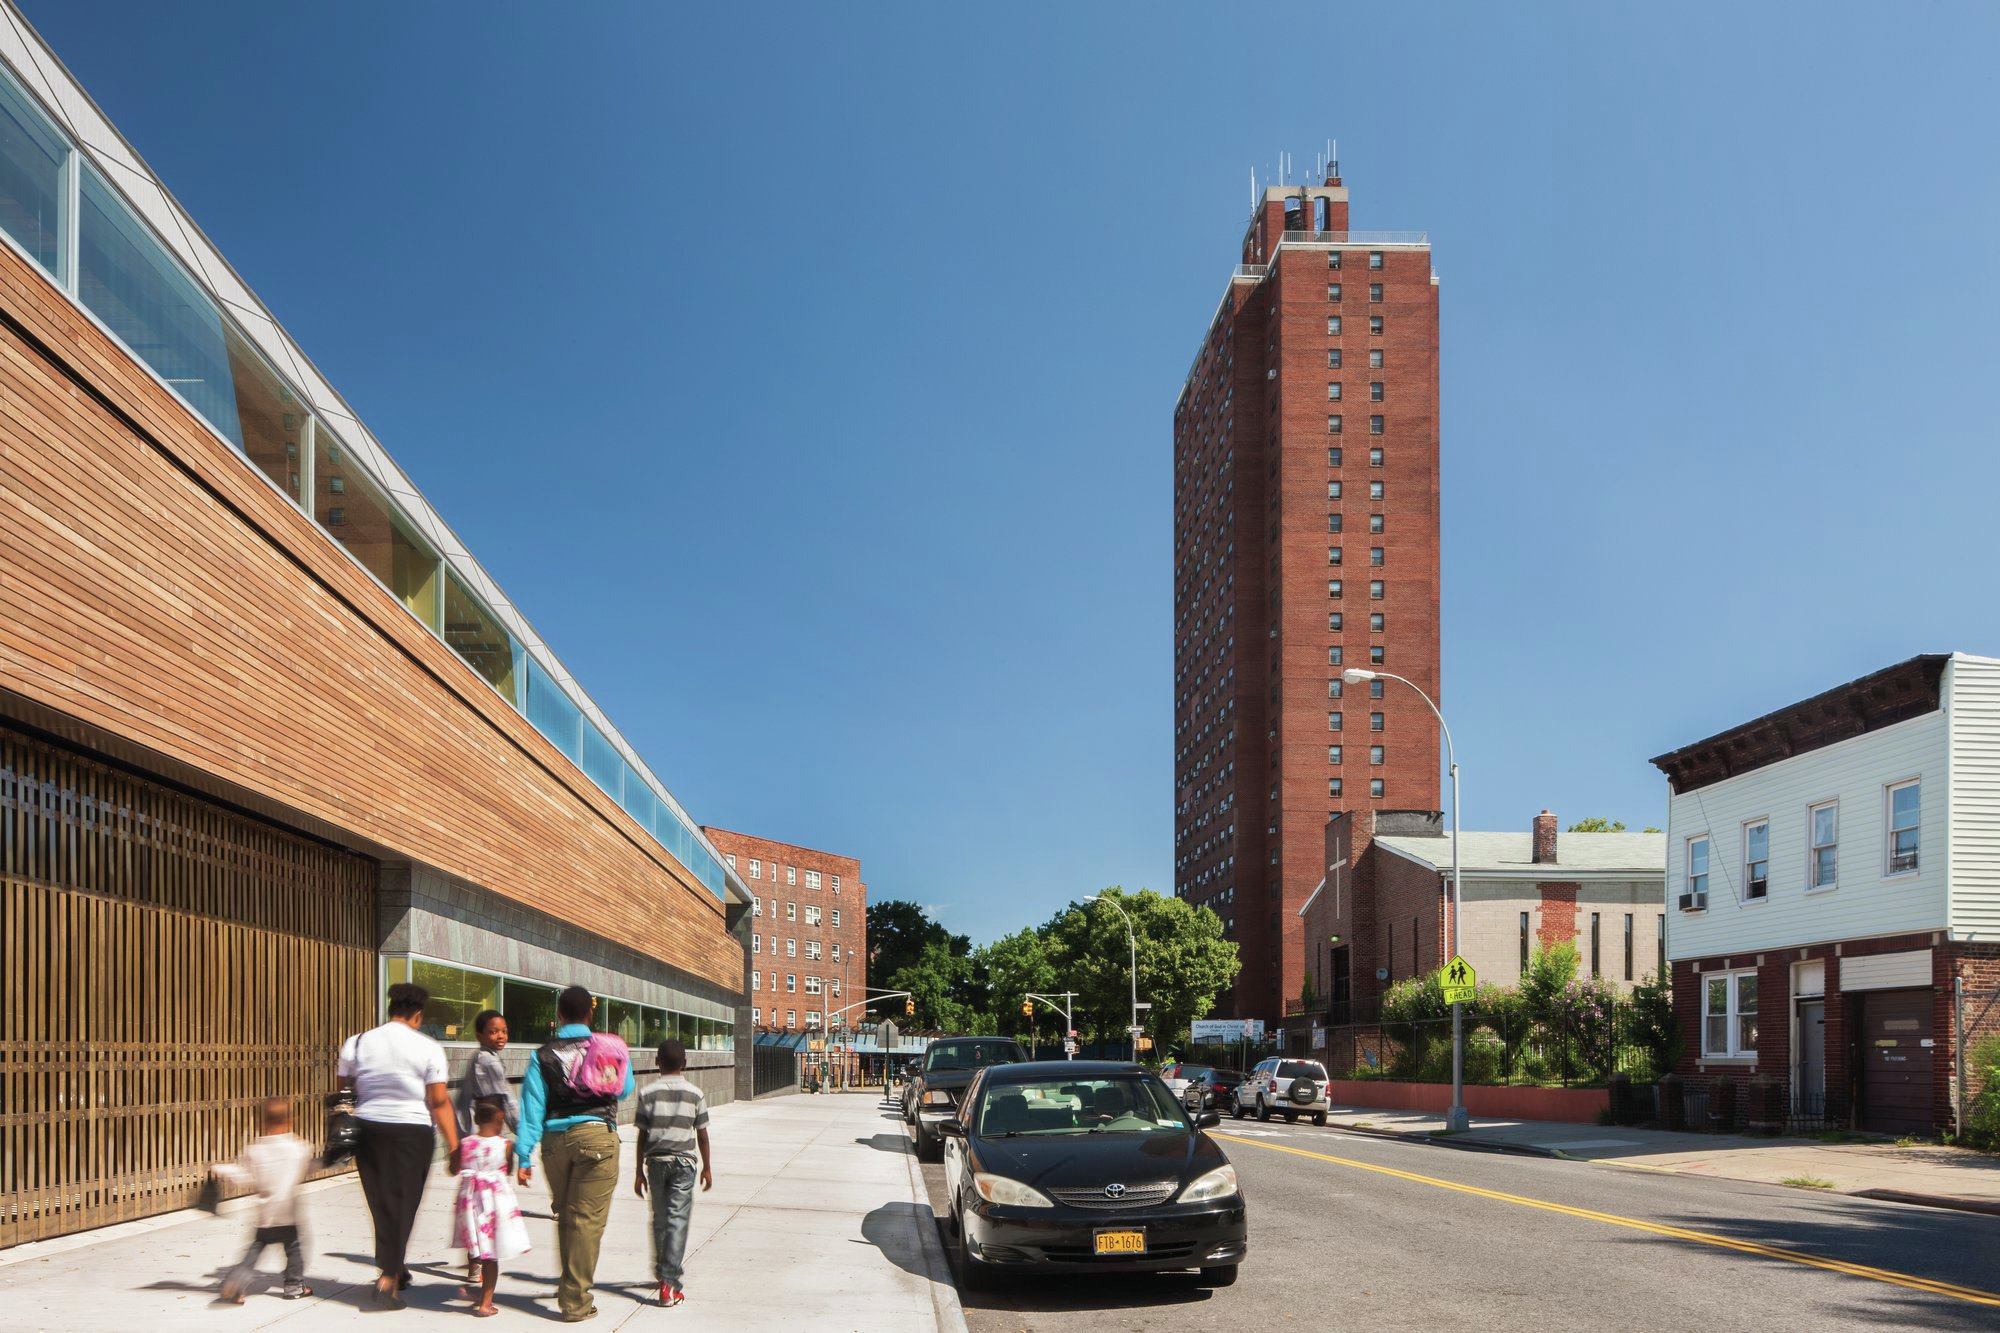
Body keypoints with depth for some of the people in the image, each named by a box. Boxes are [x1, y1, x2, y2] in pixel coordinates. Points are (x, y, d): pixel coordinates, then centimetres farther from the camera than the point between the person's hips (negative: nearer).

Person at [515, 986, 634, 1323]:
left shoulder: (543, 1056, 4)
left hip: (556, 1140, 3)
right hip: (597, 1136, -3)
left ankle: (569, 1285, 32)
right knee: (587, 1219, -1)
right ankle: (576, 1302, -1)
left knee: (565, 1216, 19)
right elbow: (625, 1090, 18)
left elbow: (532, 1108, -1)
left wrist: (524, 1156, 0)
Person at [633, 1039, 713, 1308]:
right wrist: (707, 1168, 13)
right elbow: (702, 1135, 2)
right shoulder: (694, 1094, -1)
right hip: (684, 1161, -2)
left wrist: (639, 1171, 6)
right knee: (678, 1220, -3)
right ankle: (669, 1283, -11)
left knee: (660, 1218, 17)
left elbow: (642, 1135, 0)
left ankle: (661, 1271, 30)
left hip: (656, 1161, 2)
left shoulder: (648, 1093, -1)